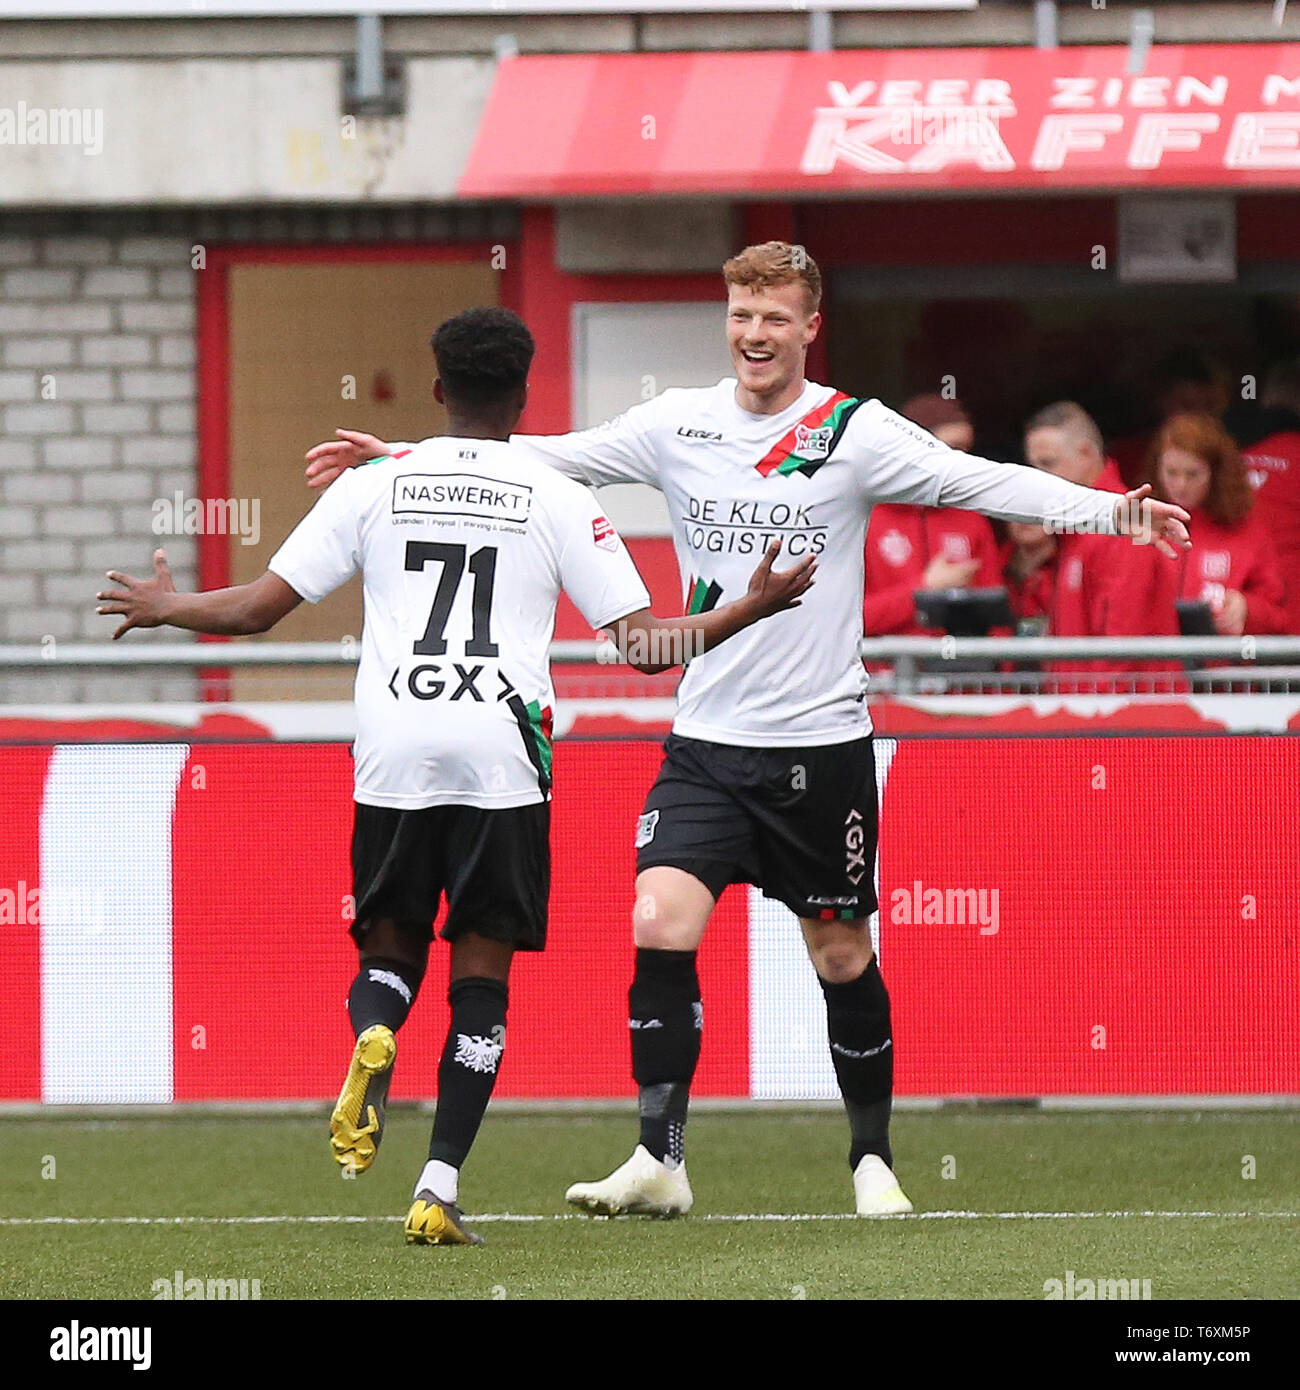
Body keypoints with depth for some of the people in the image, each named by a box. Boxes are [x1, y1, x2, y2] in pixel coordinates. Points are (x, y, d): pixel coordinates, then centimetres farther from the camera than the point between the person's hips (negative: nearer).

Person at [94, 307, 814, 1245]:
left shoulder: (374, 486, 9)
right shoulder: (558, 500, 5)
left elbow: (258, 608, 9)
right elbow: (647, 642, 2)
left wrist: (164, 608, 29)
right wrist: (755, 606, 16)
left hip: (393, 756, 1)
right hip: (503, 758, -1)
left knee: (389, 951, 15)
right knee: (481, 973, 5)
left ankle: (373, 1037, -22)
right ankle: (440, 1191, -5)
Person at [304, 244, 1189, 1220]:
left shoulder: (856, 432, -6)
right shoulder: (677, 425, 3)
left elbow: (980, 482, -14)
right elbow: (542, 459, 9)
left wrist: (1110, 510, -26)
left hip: (824, 744, -2)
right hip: (706, 743, 2)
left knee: (843, 956, 6)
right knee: (659, 929, -15)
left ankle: (872, 1159, 24)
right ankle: (661, 1161, -9)